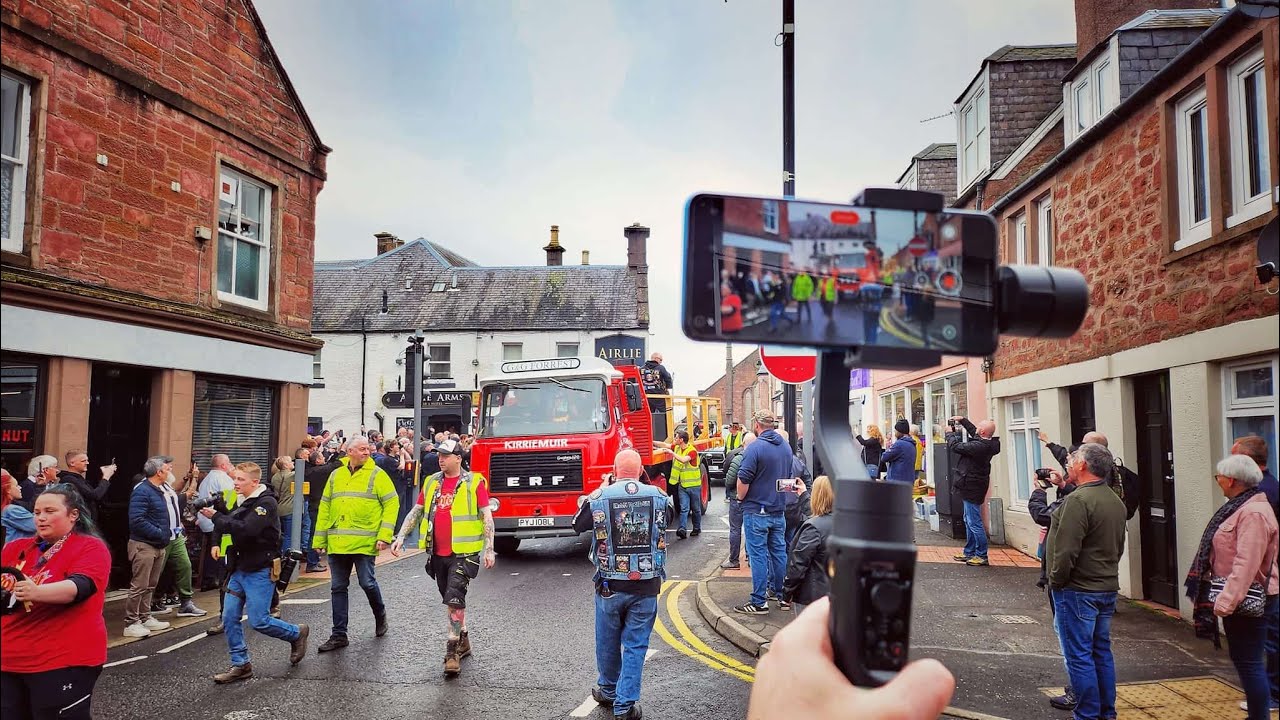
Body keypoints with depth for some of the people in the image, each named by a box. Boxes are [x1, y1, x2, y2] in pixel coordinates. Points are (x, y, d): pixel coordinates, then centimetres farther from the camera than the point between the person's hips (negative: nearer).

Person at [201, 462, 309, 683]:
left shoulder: (266, 503, -16)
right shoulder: (242, 501, 13)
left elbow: (246, 529, -28)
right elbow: (231, 525, 11)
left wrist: (217, 517, -21)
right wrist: (220, 508, -4)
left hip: (260, 571, -8)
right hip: (239, 569, 9)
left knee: (258, 621, -6)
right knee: (229, 618, 5)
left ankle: (297, 634, 19)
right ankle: (240, 665, 16)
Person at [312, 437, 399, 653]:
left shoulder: (377, 475, -1)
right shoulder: (336, 475, 13)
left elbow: (392, 504, -5)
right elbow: (325, 508, 15)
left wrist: (385, 535, -13)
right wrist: (319, 539, 12)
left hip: (365, 543, -4)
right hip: (337, 543, 4)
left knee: (367, 582, 0)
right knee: (338, 587, 7)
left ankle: (380, 615, 30)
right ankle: (339, 635, 16)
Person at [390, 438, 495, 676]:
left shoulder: (474, 482, -7)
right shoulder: (431, 482, 9)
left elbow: (486, 517, -8)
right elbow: (415, 512, 15)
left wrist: (488, 550, -12)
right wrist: (400, 537, 5)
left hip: (463, 552, -6)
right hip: (438, 554, 6)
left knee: (455, 599, -14)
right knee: (452, 601, 17)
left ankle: (452, 651, -8)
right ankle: (463, 641, 33)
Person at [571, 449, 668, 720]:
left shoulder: (599, 497, -9)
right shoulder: (658, 496, -4)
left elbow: (578, 525, 9)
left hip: (610, 584, 0)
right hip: (647, 585, 0)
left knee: (608, 641, 18)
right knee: (635, 645, 9)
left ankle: (608, 690, 37)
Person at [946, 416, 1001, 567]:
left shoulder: (979, 446, -27)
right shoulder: (988, 444, 0)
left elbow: (955, 446, -18)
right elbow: (974, 433, 20)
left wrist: (950, 433, 0)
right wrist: (962, 420, 20)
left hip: (972, 487, -10)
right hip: (972, 487, 10)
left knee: (974, 522, -3)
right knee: (969, 520, 19)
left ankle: (982, 556, 4)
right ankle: (969, 553, 28)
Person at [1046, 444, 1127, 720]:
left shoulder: (1078, 500, -21)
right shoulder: (1116, 501, 9)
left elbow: (1066, 549, -23)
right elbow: (1119, 546, 17)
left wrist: (1056, 581, -11)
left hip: (1078, 590, -9)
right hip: (1107, 588, 9)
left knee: (1079, 656, 0)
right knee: (1101, 652, 17)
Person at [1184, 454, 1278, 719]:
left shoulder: (1254, 513, -21)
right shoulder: (1241, 507, 11)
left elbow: (1246, 564, -28)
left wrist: (1226, 602, -29)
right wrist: (1225, 598, 19)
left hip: (1247, 600, -10)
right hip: (1237, 596, 10)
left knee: (1249, 662, -3)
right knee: (1241, 657, 18)